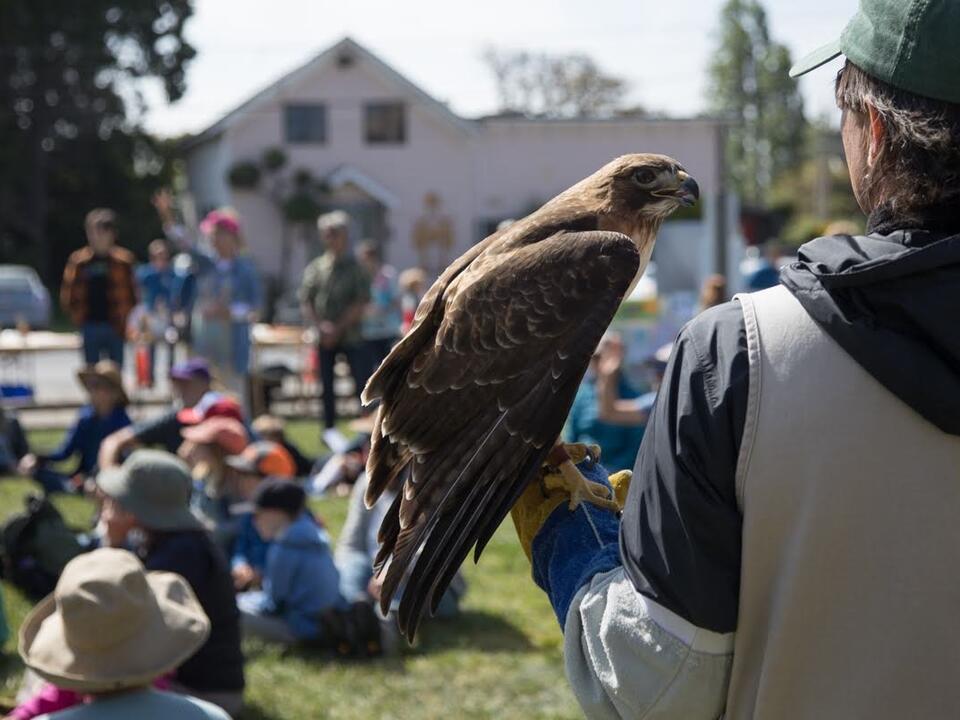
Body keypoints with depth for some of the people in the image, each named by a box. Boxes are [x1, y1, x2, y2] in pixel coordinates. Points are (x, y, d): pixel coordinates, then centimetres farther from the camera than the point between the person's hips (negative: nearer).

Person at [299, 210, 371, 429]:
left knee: (361, 383, -7)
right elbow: (306, 302, 4)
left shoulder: (355, 268, -2)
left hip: (351, 335, -3)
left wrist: (339, 328, -12)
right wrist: (320, 325, -10)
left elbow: (361, 305, -6)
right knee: (326, 386, 9)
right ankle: (329, 430, 19)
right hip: (324, 337, 3)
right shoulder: (315, 268, 5)